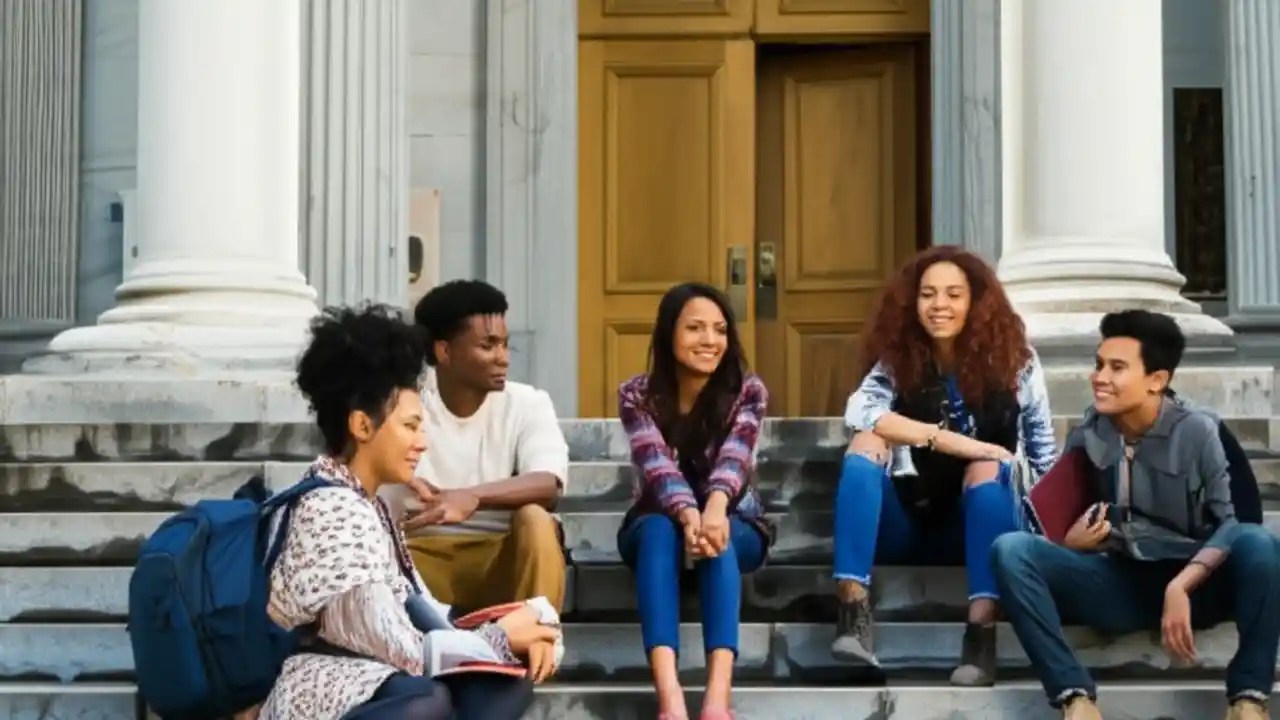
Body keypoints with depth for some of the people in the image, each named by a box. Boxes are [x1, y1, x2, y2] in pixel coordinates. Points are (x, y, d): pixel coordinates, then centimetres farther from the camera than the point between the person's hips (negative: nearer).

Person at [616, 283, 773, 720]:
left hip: (735, 525, 0)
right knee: (661, 531, -37)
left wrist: (715, 509, -50)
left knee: (717, 536, -37)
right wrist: (690, 516, -47)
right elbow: (657, 465, -26)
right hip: (655, 525, 0)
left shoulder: (746, 392, -9)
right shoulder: (638, 396, -9)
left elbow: (733, 457, -28)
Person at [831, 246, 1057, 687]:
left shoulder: (1014, 360, 0)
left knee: (987, 466, -30)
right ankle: (853, 614, -40)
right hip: (910, 524, 1)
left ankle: (982, 634, -43)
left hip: (982, 525, -1)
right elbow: (860, 413, -22)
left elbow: (1044, 453, 1)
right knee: (867, 444, -24)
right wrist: (951, 441, -31)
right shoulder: (897, 361, -1)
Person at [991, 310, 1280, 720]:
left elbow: (1228, 524, -12)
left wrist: (1181, 585, -27)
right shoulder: (1085, 436, 4)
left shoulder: (1196, 432, -5)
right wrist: (1070, 542, -14)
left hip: (1192, 583, -2)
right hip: (1116, 585, 2)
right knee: (1011, 549, -22)